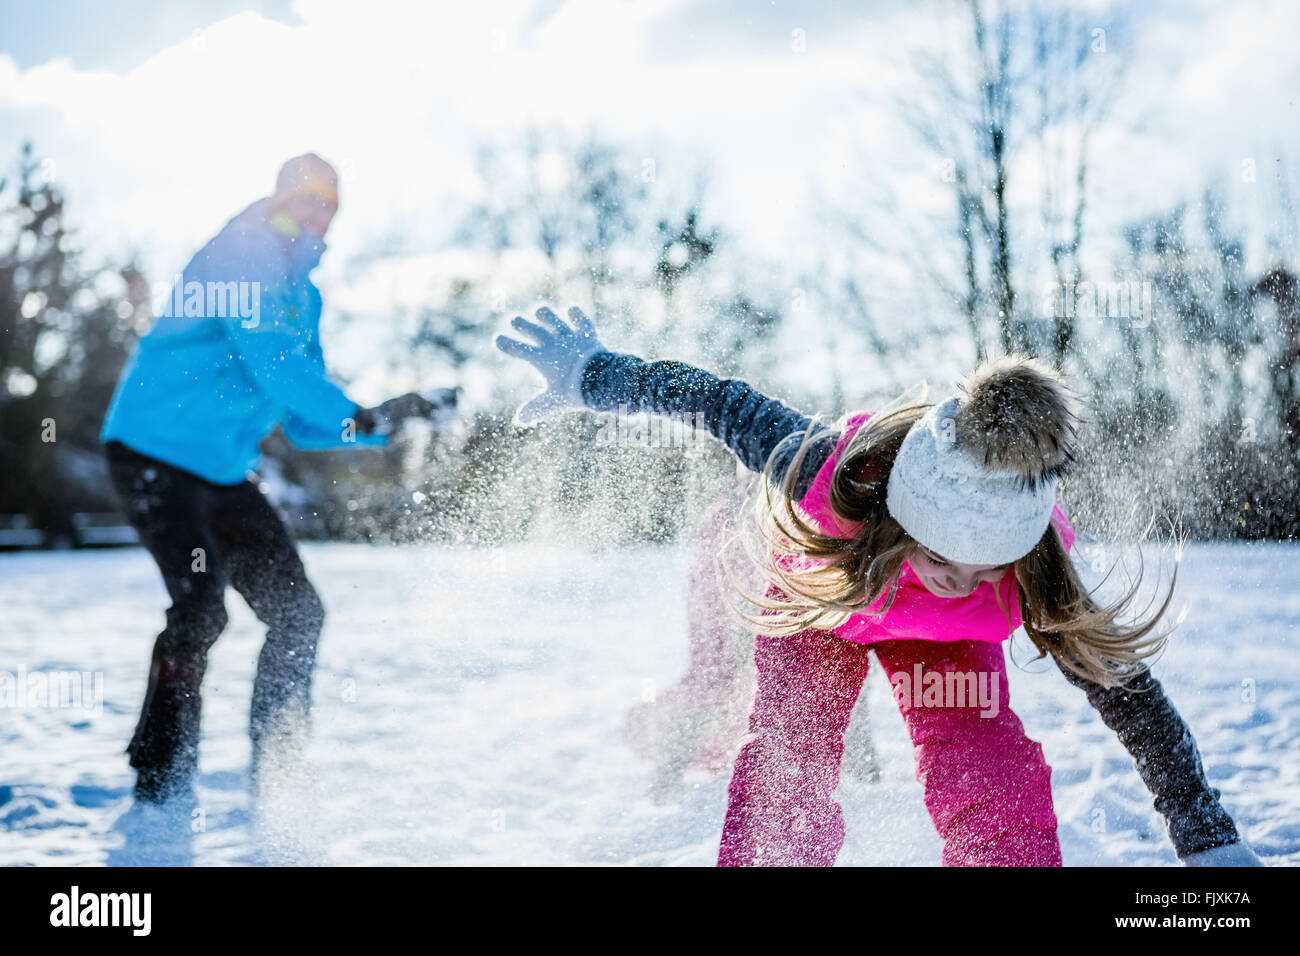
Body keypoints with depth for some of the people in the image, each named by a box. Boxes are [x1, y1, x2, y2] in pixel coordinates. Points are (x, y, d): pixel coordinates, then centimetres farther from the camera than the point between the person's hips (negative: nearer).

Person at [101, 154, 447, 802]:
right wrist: (358, 419, -29)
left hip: (222, 474, 9)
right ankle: (159, 784, -10)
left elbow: (302, 423, 13)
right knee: (200, 609, -22)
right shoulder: (239, 256, -12)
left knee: (297, 611, 4)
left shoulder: (303, 297, 14)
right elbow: (270, 364, -25)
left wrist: (386, 421, -1)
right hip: (155, 456, -9)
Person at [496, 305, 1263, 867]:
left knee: (992, 777, -21)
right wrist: (592, 377, -10)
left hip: (941, 638, 1)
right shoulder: (825, 474, -45)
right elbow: (719, 402, -27)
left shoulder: (1032, 576, -41)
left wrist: (1212, 845, -23)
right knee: (787, 773, -18)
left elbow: (1130, 691, -28)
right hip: (819, 589, 0)